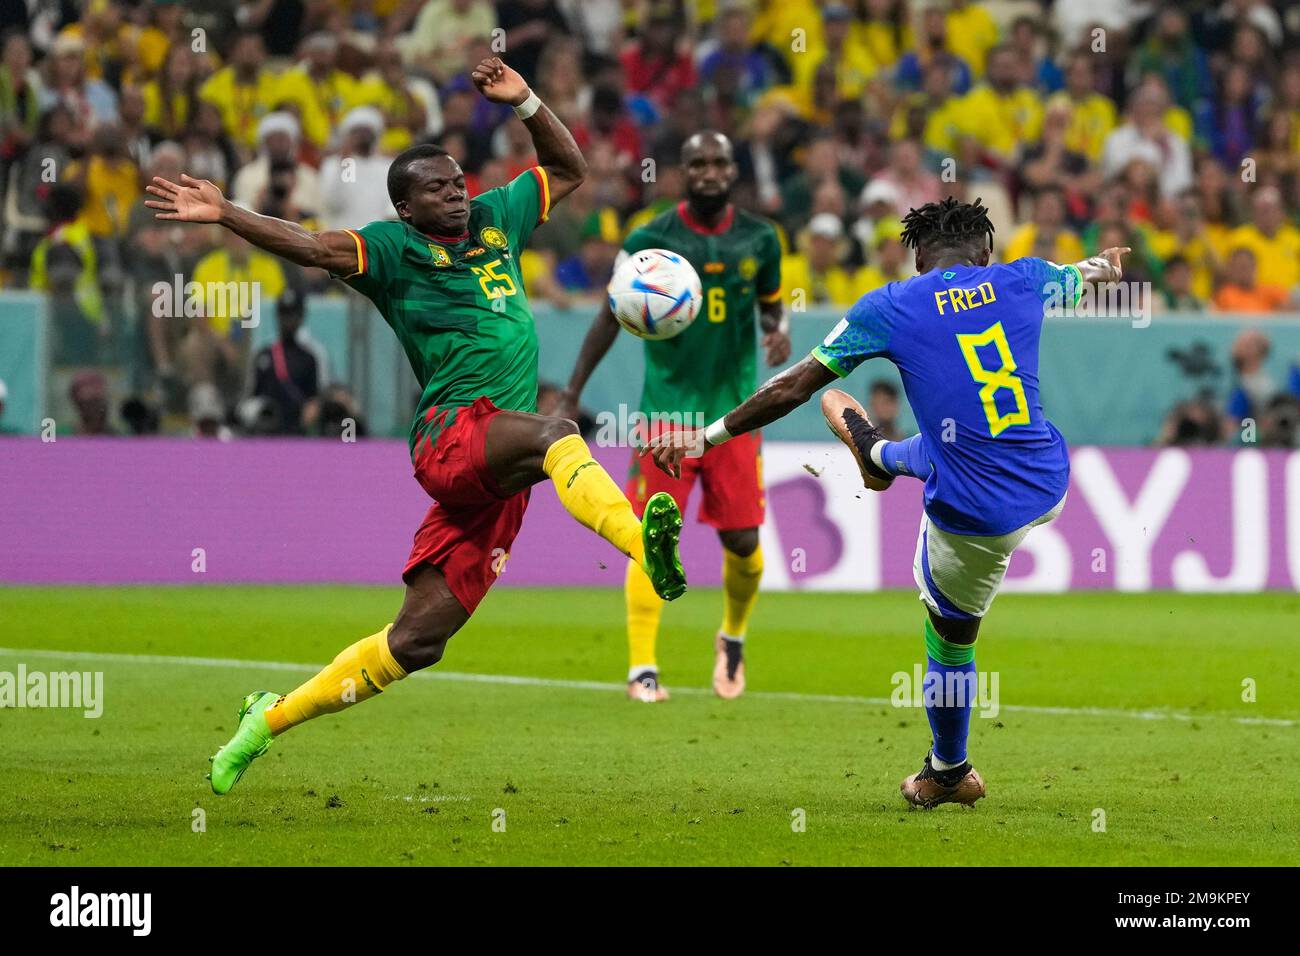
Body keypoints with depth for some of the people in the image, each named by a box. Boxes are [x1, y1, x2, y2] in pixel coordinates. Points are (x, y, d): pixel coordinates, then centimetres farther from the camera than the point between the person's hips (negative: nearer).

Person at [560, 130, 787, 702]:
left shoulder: (760, 240, 4)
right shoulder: (650, 241, -4)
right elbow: (612, 317, 5)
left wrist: (779, 330, -5)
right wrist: (571, 393, 2)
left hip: (735, 412, 2)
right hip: (666, 409, -2)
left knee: (743, 543, 1)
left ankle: (733, 638, 30)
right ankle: (642, 667, -4)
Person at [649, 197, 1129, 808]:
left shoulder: (888, 309, -7)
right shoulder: (1023, 281, 2)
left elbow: (793, 388, -4)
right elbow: (1095, 272, 27)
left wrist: (706, 437, 6)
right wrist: (1105, 266, 53)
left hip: (976, 518, -4)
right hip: (1051, 487, 4)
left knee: (951, 637, 20)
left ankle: (948, 774, 38)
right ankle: (881, 455, 62)